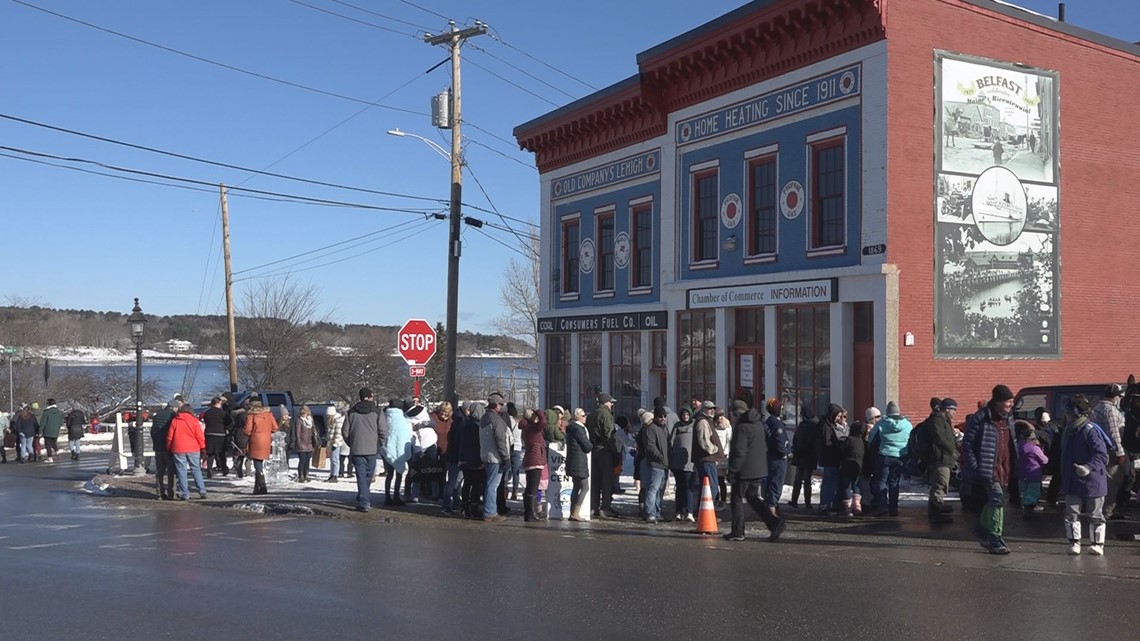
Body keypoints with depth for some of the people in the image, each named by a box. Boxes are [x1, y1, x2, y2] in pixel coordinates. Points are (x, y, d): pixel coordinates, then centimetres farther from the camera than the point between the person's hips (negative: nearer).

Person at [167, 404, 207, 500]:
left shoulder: (175, 420, 4)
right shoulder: (194, 420, 1)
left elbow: (170, 436, 6)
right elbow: (200, 436, -2)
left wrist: (169, 448, 15)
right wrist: (202, 447, 5)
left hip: (178, 449, 0)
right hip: (193, 449, 0)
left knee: (181, 471, 2)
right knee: (196, 469, 9)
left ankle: (185, 494, -1)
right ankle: (202, 491, 6)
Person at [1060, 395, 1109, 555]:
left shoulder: (1090, 430, -19)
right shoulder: (1068, 431, 7)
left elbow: (1102, 454, -25)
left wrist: (1089, 467, -38)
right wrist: (1064, 479, 16)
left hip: (1091, 482, -7)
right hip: (1073, 483, 7)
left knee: (1095, 515, 8)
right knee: (1071, 513, 4)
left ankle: (1097, 544, 20)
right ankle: (1074, 542, 13)